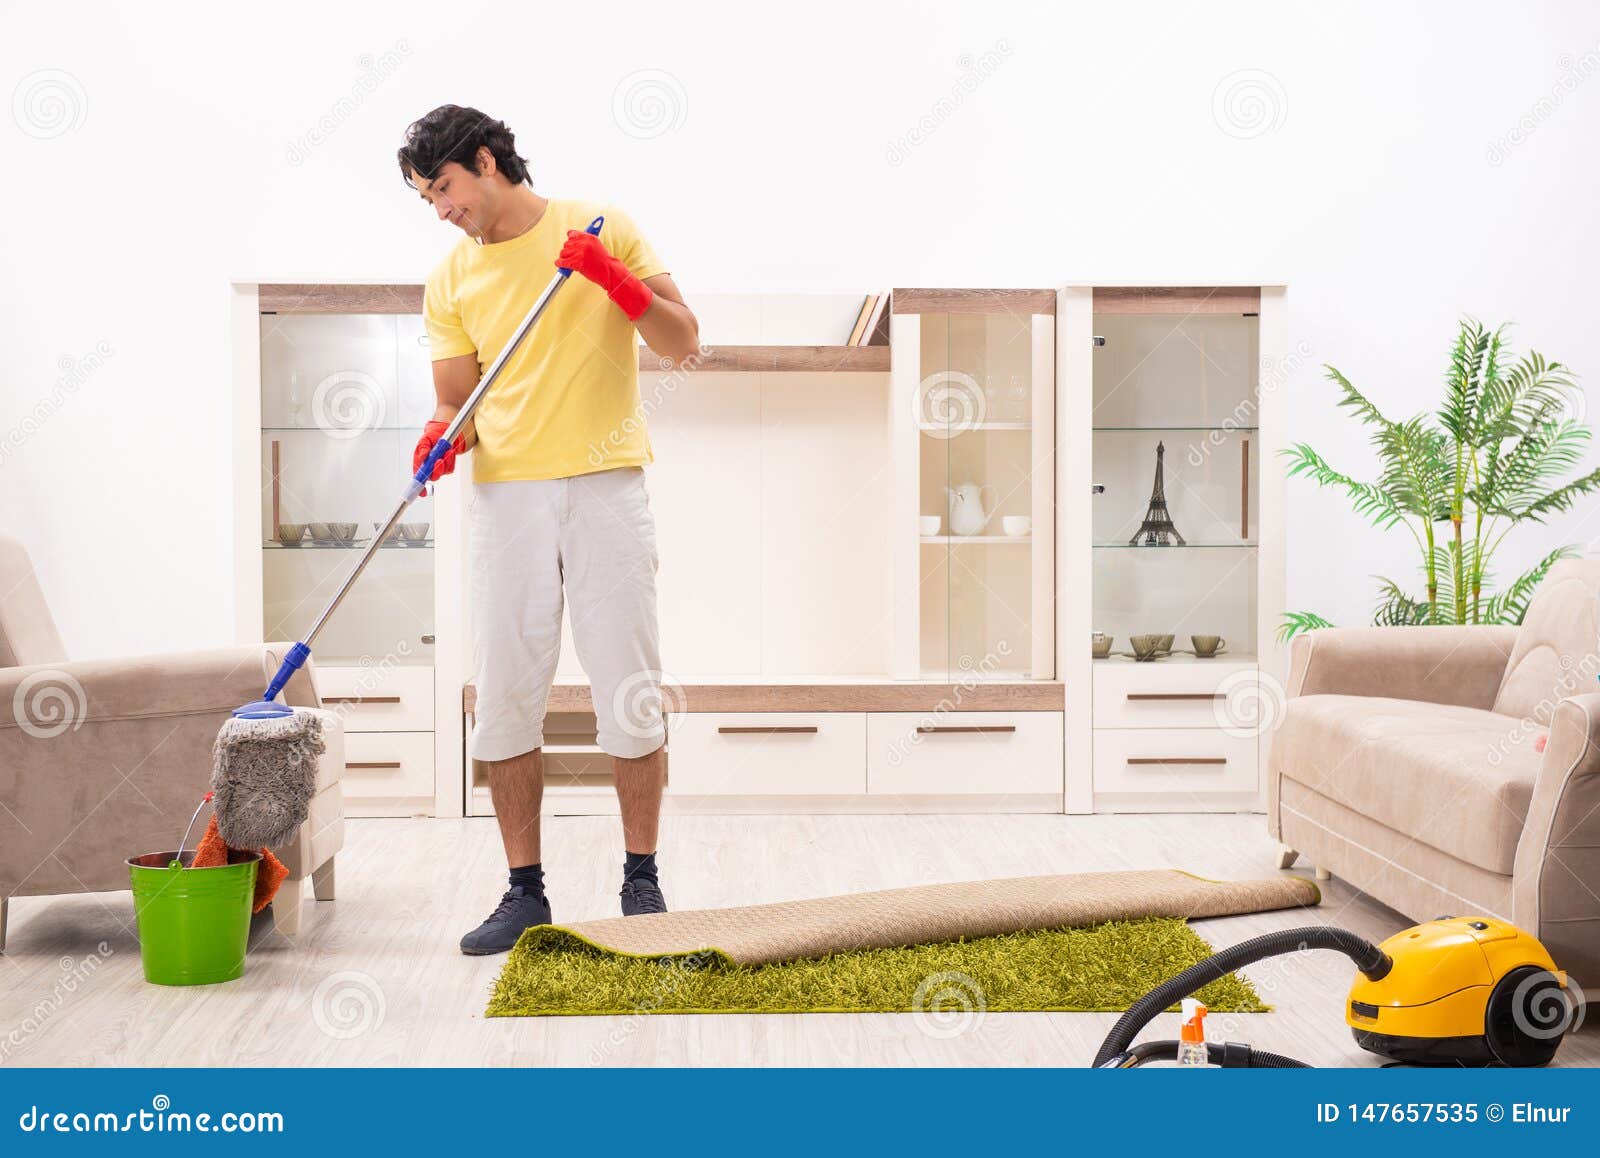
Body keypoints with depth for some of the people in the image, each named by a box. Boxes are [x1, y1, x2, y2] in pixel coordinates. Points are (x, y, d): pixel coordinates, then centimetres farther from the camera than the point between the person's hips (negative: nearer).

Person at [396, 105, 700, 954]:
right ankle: (525, 890, 11)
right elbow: (456, 399, 14)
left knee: (630, 691, -1)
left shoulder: (603, 227, 4)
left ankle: (641, 878, 12)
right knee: (504, 696, 0)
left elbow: (682, 341, 2)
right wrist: (444, 435, -9)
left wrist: (618, 282, -14)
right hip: (506, 495, 3)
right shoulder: (449, 280, 12)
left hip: (606, 486, -2)